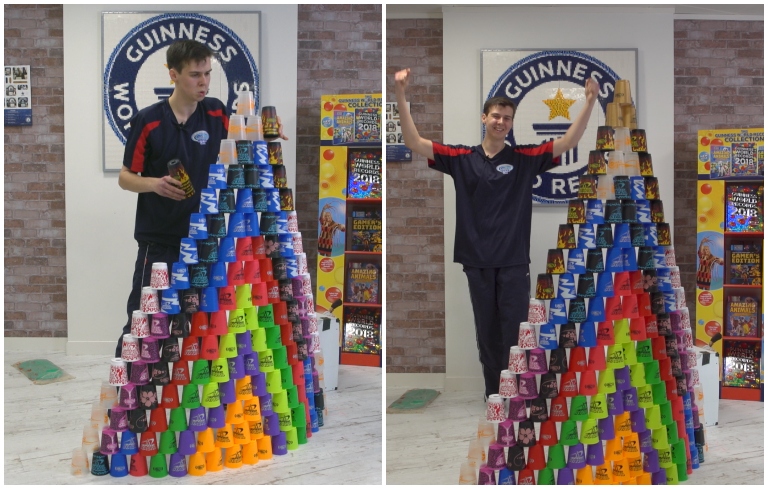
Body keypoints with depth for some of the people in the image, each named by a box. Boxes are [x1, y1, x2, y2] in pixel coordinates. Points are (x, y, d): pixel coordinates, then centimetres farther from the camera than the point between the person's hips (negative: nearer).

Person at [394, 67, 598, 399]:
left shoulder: (526, 158, 2)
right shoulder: (461, 158, 3)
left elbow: (569, 141, -6)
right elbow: (414, 142, -4)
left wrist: (589, 101, -18)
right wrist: (401, 95, -14)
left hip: (514, 260, -1)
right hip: (477, 260, 1)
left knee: (514, 333, 1)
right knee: (487, 333, 9)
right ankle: (493, 395, 21)